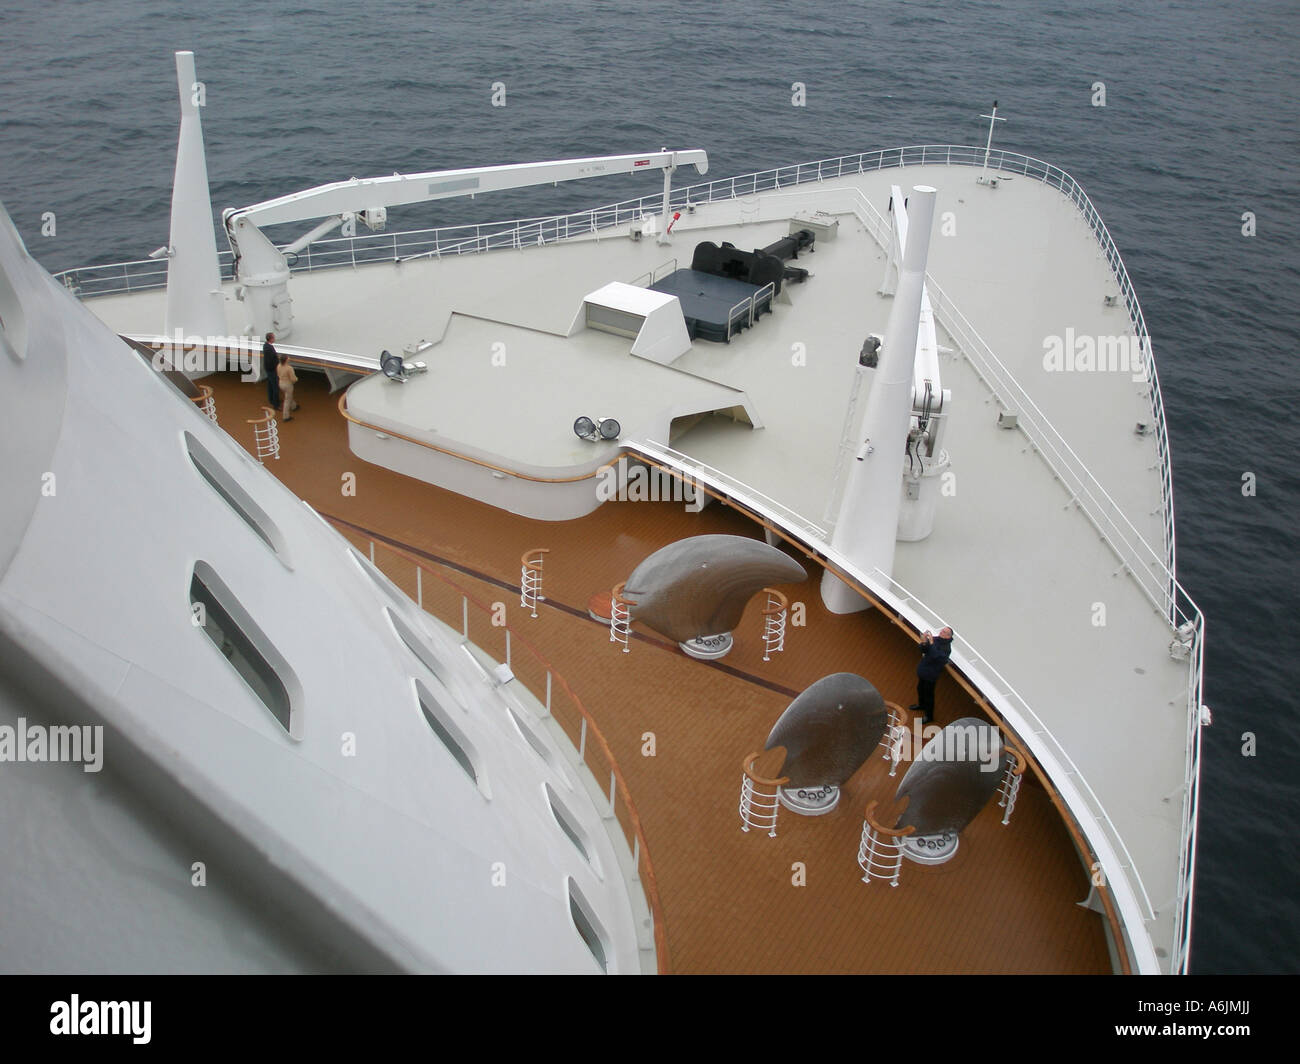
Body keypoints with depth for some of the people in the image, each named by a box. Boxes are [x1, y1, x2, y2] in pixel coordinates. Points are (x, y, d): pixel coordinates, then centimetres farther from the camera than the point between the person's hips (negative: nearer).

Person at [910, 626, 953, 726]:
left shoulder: (946, 647, -23)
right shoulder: (935, 639, -4)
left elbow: (936, 656, -36)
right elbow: (923, 651, -1)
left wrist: (931, 643, -40)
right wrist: (923, 643, -23)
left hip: (931, 674, -7)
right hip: (923, 670, 7)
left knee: (928, 694, 5)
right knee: (920, 688, 27)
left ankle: (929, 716, 22)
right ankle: (921, 705, 53)